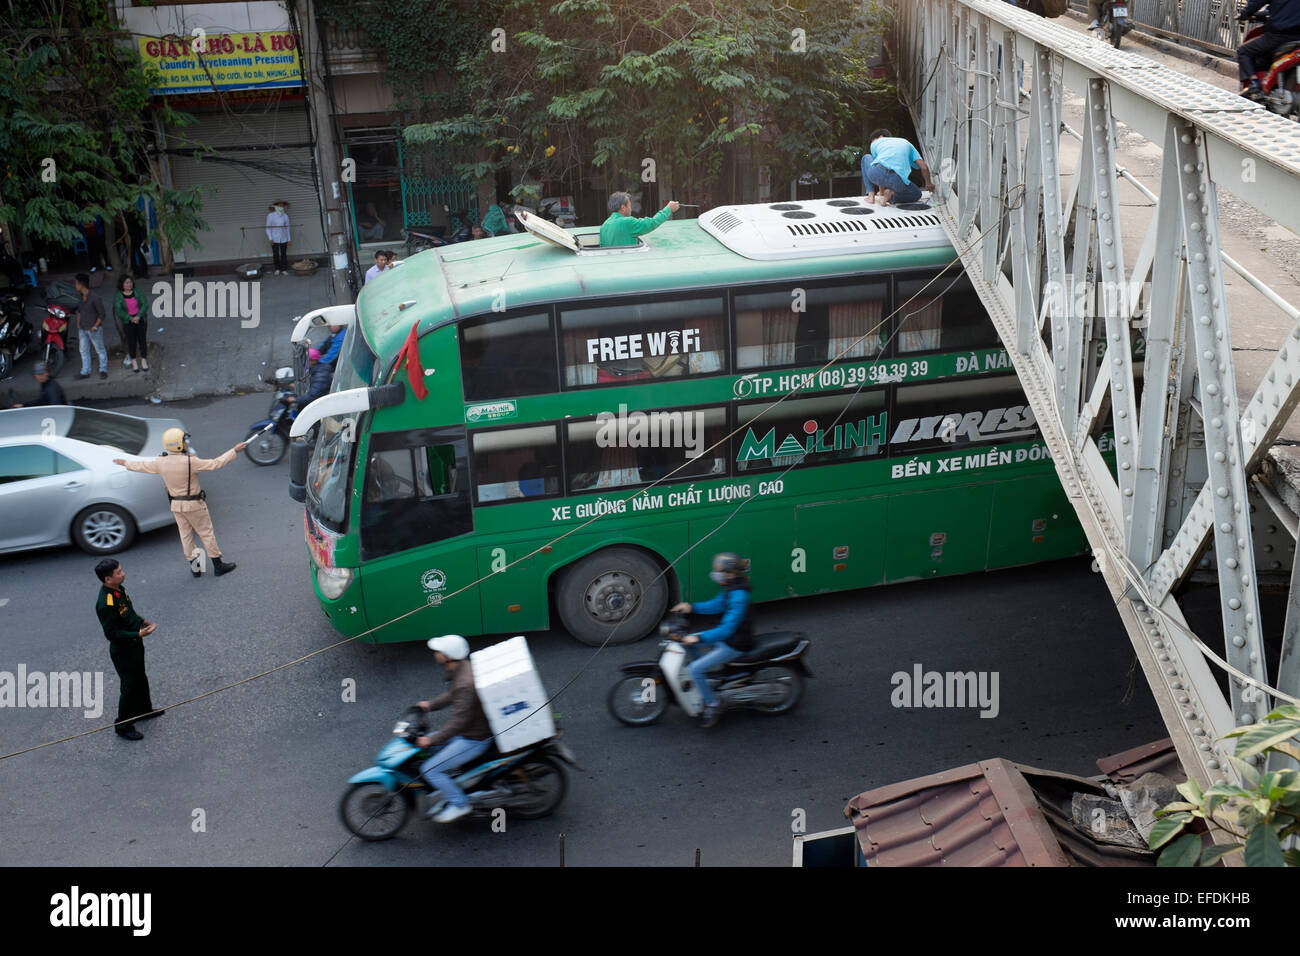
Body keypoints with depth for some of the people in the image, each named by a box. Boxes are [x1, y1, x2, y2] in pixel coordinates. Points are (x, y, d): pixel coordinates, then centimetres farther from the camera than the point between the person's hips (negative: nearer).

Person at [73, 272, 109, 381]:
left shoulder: (94, 298, -20)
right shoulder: (79, 297, 3)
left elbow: (102, 314, -15)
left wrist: (95, 326, -15)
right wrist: (78, 324, 11)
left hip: (94, 330, -7)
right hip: (83, 330, 7)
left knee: (100, 350, 8)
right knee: (84, 351, 12)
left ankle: (103, 370, 21)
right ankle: (85, 371, 21)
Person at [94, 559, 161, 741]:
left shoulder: (119, 590, -2)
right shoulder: (106, 604, -32)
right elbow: (112, 634, -28)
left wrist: (142, 622, 0)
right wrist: (138, 634, -30)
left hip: (134, 644, 9)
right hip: (122, 651, -9)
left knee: (141, 679, 26)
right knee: (130, 686, 4)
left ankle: (144, 710, 47)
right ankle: (123, 726, 21)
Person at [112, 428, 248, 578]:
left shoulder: (161, 463, -5)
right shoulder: (189, 462, -23)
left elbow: (142, 466, 12)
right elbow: (215, 463, -21)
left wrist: (125, 463, 31)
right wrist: (234, 451, -14)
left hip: (176, 505, 5)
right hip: (194, 504, -5)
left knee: (185, 535, 15)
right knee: (206, 533, 6)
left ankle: (195, 567, 23)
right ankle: (218, 565, 12)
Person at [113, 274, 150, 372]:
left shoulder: (138, 292, -6)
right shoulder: (118, 296, -9)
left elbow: (145, 305, -12)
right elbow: (118, 311, -15)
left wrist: (138, 316, -23)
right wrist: (131, 319, -22)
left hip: (141, 320, 1)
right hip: (128, 322, -1)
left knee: (142, 340, 2)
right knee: (131, 342, 5)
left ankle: (144, 362, 14)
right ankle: (134, 362, 19)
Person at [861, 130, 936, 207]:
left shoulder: (875, 143, 29)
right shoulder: (906, 143, 32)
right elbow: (924, 167, 22)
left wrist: (881, 192, 47)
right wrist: (928, 183, 41)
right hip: (897, 181, 0)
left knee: (866, 158, 36)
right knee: (917, 194, 31)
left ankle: (871, 195, 20)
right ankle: (891, 195, 0)